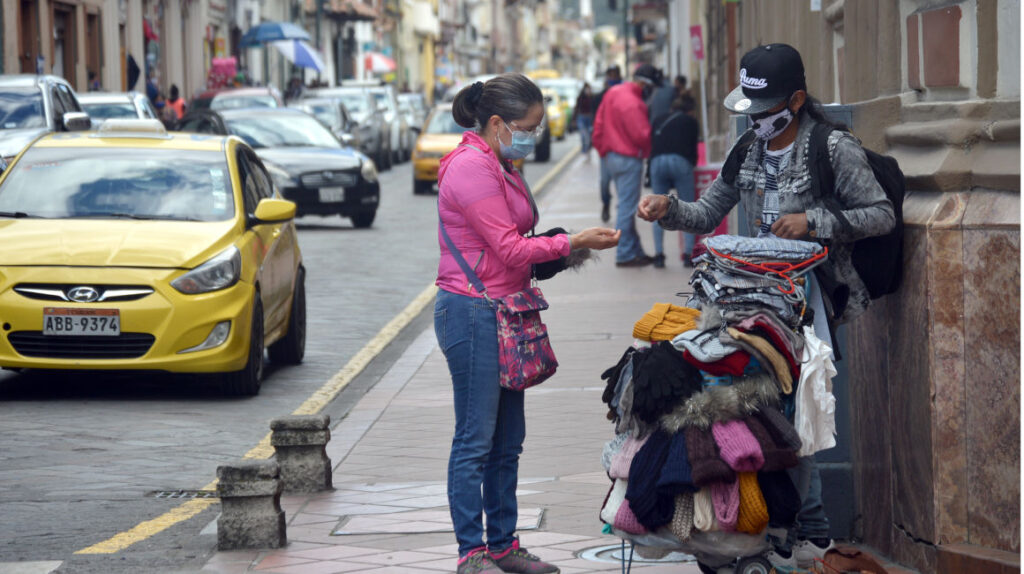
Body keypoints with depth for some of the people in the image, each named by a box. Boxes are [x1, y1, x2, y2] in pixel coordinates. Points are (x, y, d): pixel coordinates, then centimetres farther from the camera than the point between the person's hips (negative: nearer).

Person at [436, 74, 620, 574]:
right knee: (476, 439, -5)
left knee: (507, 439, 12)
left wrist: (557, 249, 6)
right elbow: (510, 250, -18)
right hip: (473, 313, -10)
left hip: (500, 314, 10)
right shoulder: (472, 169, -16)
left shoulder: (498, 167, 17)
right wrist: (574, 242, -13)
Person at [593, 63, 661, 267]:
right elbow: (642, 135, -23)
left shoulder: (613, 93, 9)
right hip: (629, 159, -10)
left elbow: (599, 126, 16)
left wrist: (604, 151, 22)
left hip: (612, 156, 10)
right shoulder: (632, 103, -21)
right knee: (627, 206, -5)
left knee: (626, 206, 15)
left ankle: (636, 251, 22)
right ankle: (625, 254, -2)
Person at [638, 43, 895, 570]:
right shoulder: (749, 151, 8)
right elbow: (707, 214, 13)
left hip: (810, 294, -7)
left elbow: (881, 216, -9)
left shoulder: (834, 150, -11)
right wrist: (667, 209, -8)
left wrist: (814, 223, -20)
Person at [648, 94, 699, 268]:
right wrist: (692, 163, 31)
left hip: (657, 162, 3)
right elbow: (692, 148, 12)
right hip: (680, 161, -3)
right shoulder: (690, 122, 17)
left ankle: (658, 254, 2)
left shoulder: (658, 120, 27)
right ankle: (688, 253, -5)